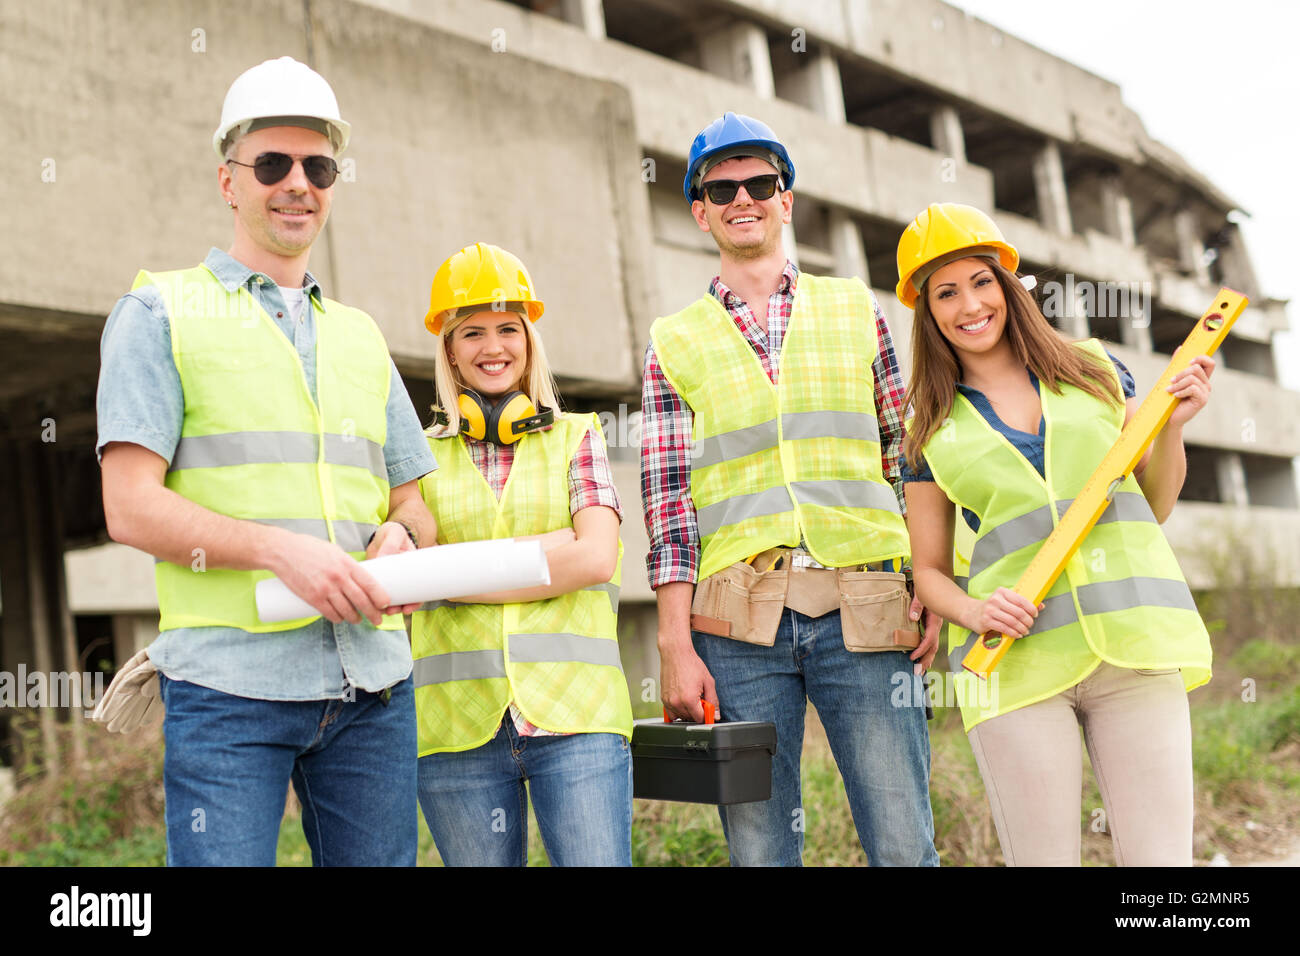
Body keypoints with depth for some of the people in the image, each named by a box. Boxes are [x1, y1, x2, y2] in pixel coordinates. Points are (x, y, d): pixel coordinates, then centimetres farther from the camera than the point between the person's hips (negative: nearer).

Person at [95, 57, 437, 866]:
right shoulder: (162, 312, 6)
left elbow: (415, 502, 22)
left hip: (373, 684, 5)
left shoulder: (361, 336, 20)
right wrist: (278, 548, -18)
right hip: (229, 683, -4)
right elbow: (132, 508, -4)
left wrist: (399, 537, -2)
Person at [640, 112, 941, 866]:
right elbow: (668, 499, 5)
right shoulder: (675, 342, 11)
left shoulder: (856, 310, 14)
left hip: (865, 612, 0)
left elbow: (909, 459, 13)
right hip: (738, 618, 0)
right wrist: (676, 648, -2)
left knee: (904, 845, -2)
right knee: (758, 849, 4)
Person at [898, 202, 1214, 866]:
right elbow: (928, 570, 13)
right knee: (1043, 858, -3)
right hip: (1017, 660, -1)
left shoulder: (1095, 372, 13)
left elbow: (1157, 507, 19)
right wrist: (973, 612, -8)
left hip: (1133, 641, 1)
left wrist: (1172, 424, 3)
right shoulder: (931, 434, 11)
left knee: (1160, 857, -3)